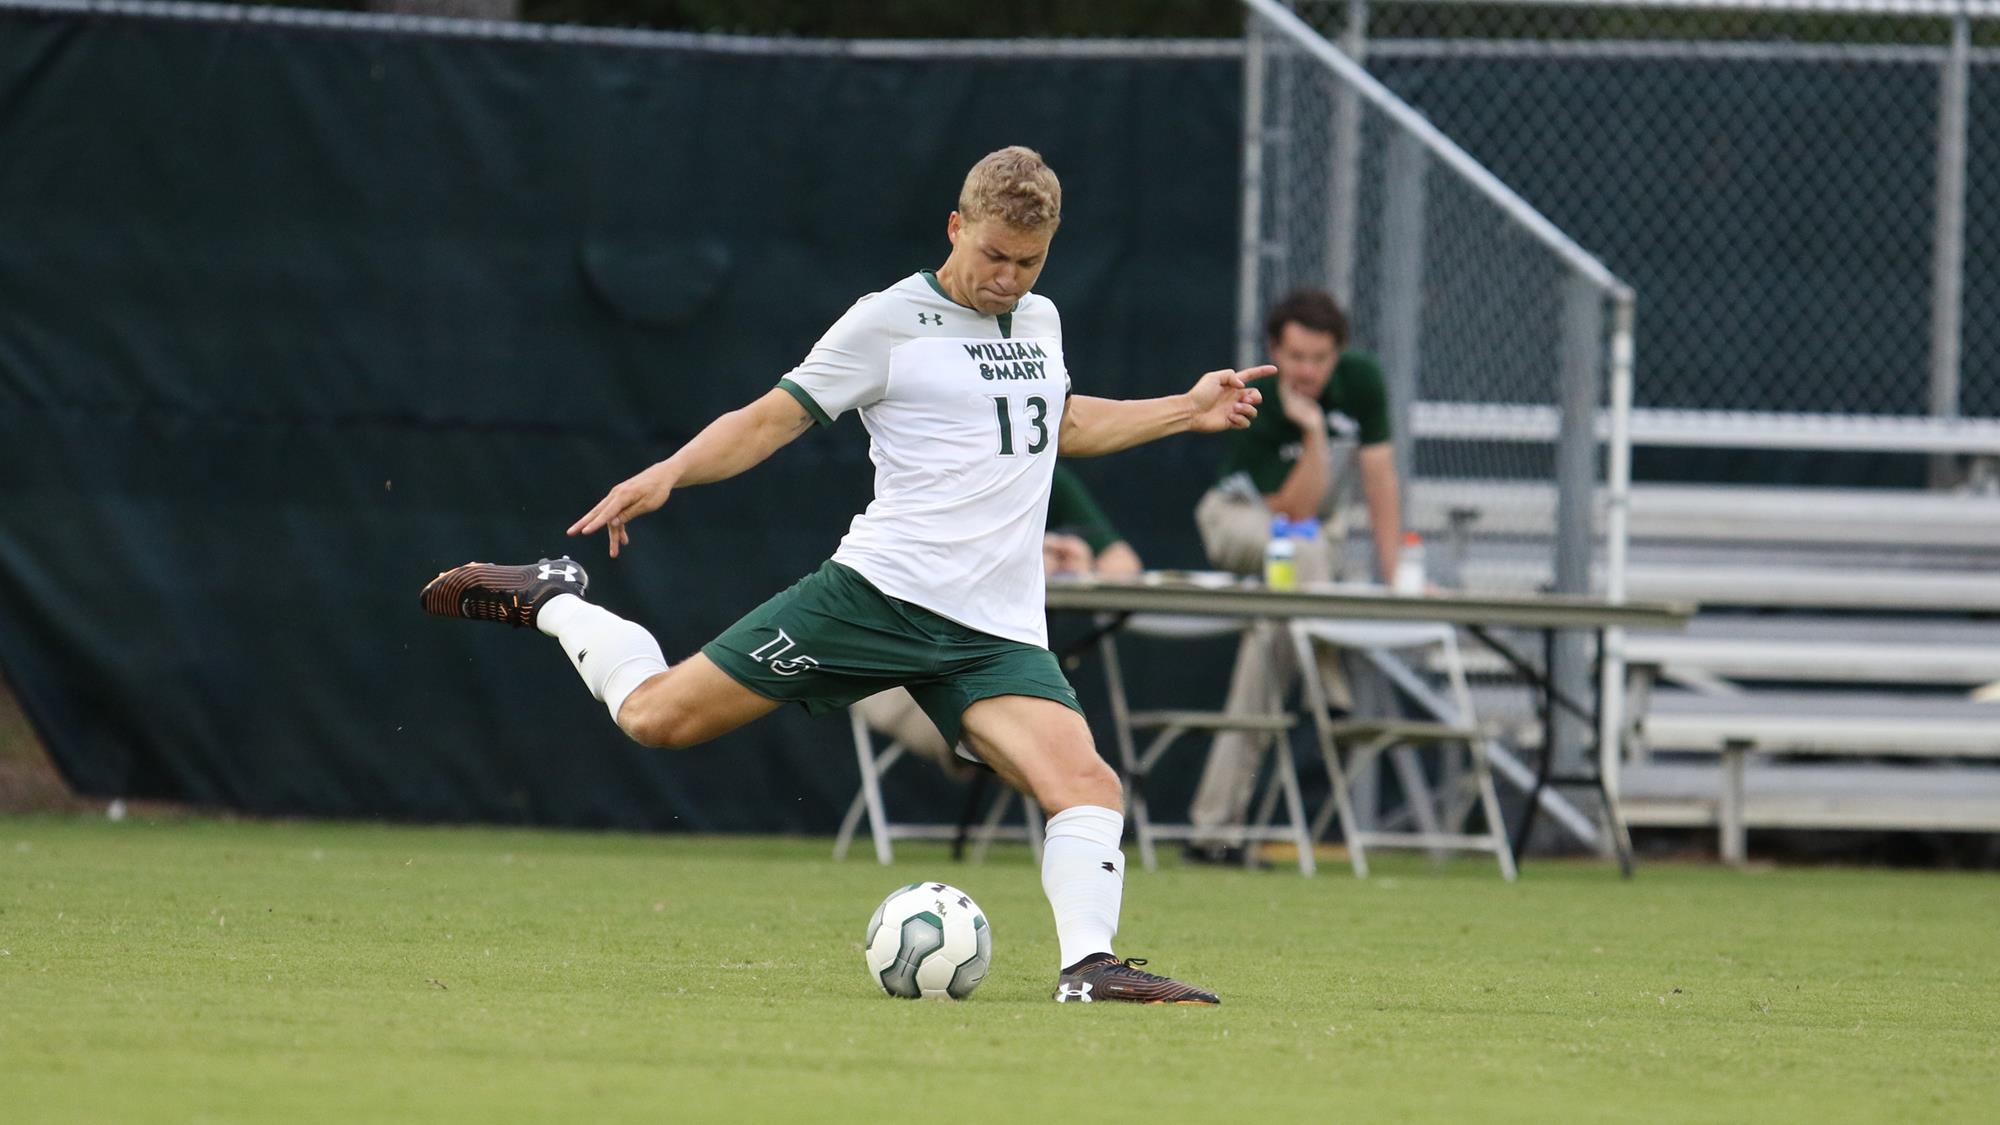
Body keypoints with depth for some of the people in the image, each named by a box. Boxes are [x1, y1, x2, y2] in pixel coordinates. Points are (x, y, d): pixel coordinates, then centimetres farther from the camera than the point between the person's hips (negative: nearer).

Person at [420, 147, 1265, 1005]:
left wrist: (1187, 411, 33)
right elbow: (774, 417, 0)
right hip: (880, 592, -5)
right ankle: (551, 602, 20)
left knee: (1087, 785, -19)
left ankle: (1089, 965, -16)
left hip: (997, 633, 5)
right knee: (656, 716, -6)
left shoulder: (1040, 322, 18)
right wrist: (669, 473, -15)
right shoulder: (889, 322, -1)